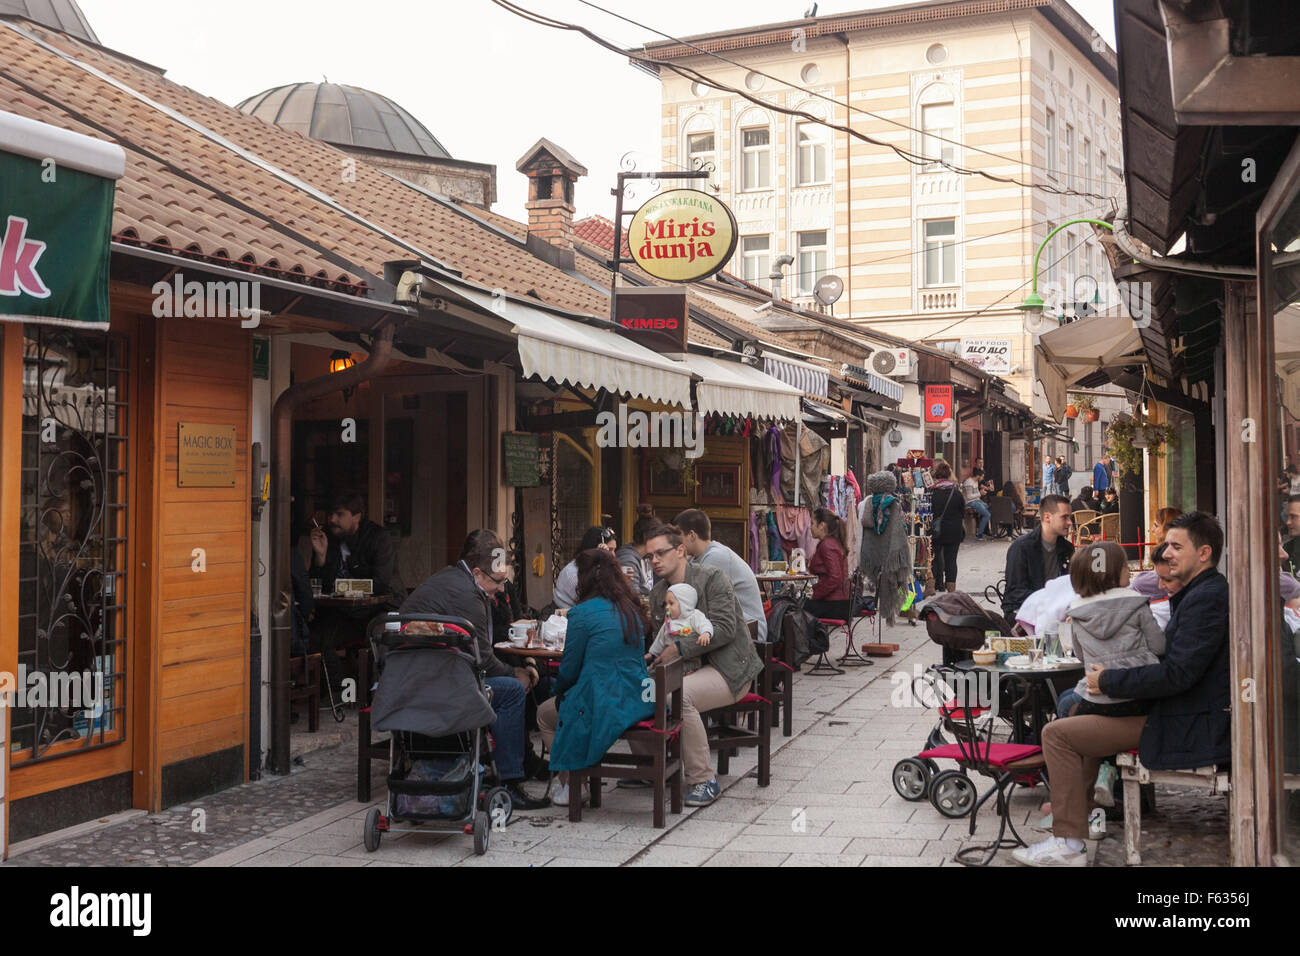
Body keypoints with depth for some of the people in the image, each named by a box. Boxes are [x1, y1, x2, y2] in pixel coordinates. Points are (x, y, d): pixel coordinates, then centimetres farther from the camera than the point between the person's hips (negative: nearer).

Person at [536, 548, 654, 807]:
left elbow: (570, 667, -6)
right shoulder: (632, 608, 8)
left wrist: (559, 690, 16)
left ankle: (570, 786, 19)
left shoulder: (583, 613, -13)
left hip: (604, 706, -7)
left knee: (545, 714, 23)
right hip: (639, 701, 7)